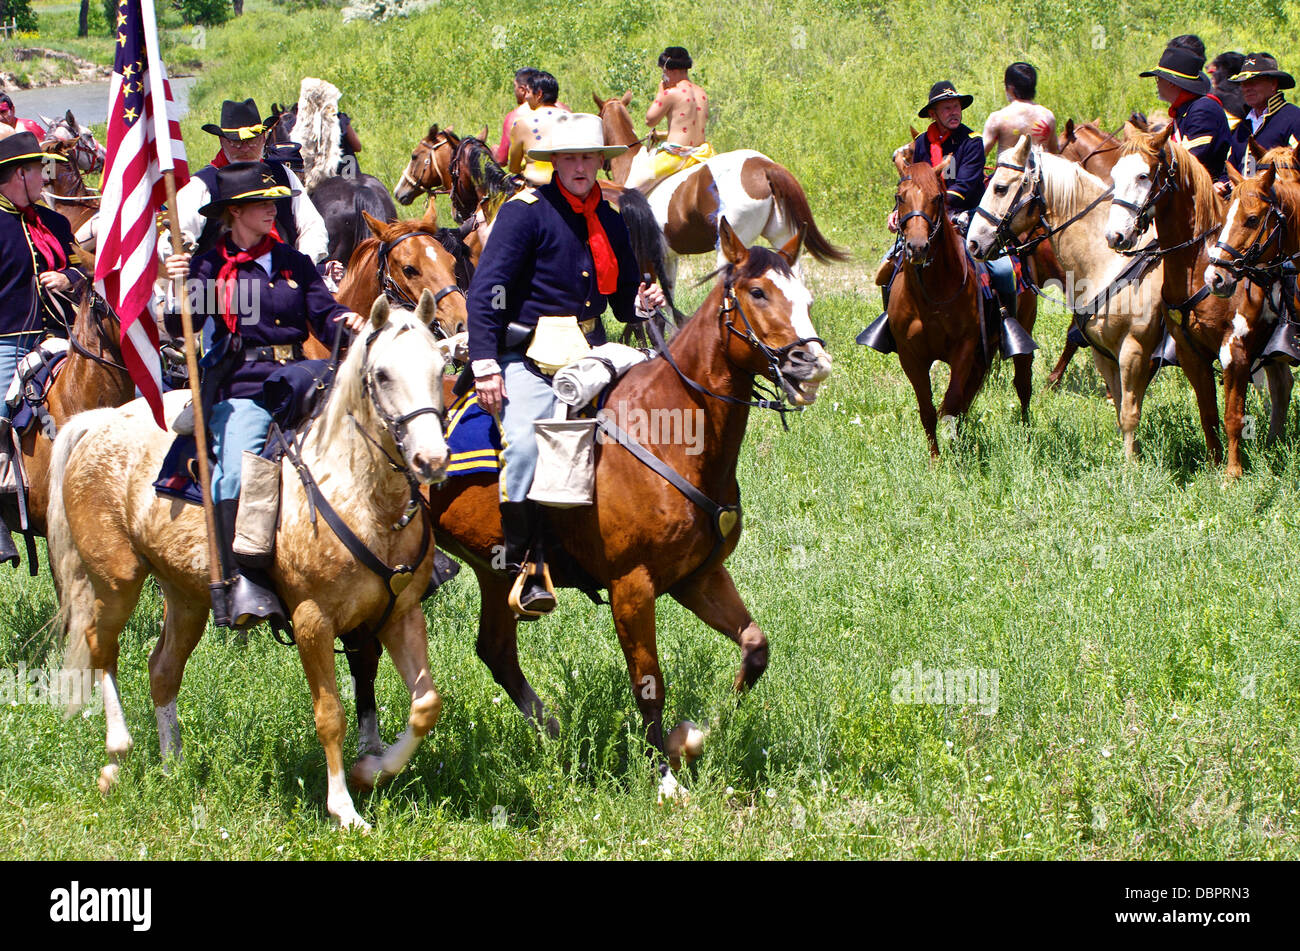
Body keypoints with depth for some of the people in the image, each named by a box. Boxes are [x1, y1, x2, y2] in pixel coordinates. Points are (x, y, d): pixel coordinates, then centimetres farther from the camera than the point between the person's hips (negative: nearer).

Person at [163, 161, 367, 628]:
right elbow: (181, 326, -6)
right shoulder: (210, 266, 5)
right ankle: (239, 584, -32)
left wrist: (344, 322, -8)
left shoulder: (294, 262, 17)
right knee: (235, 467, -26)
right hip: (238, 391, -4)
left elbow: (322, 315, 15)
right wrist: (177, 288, -26)